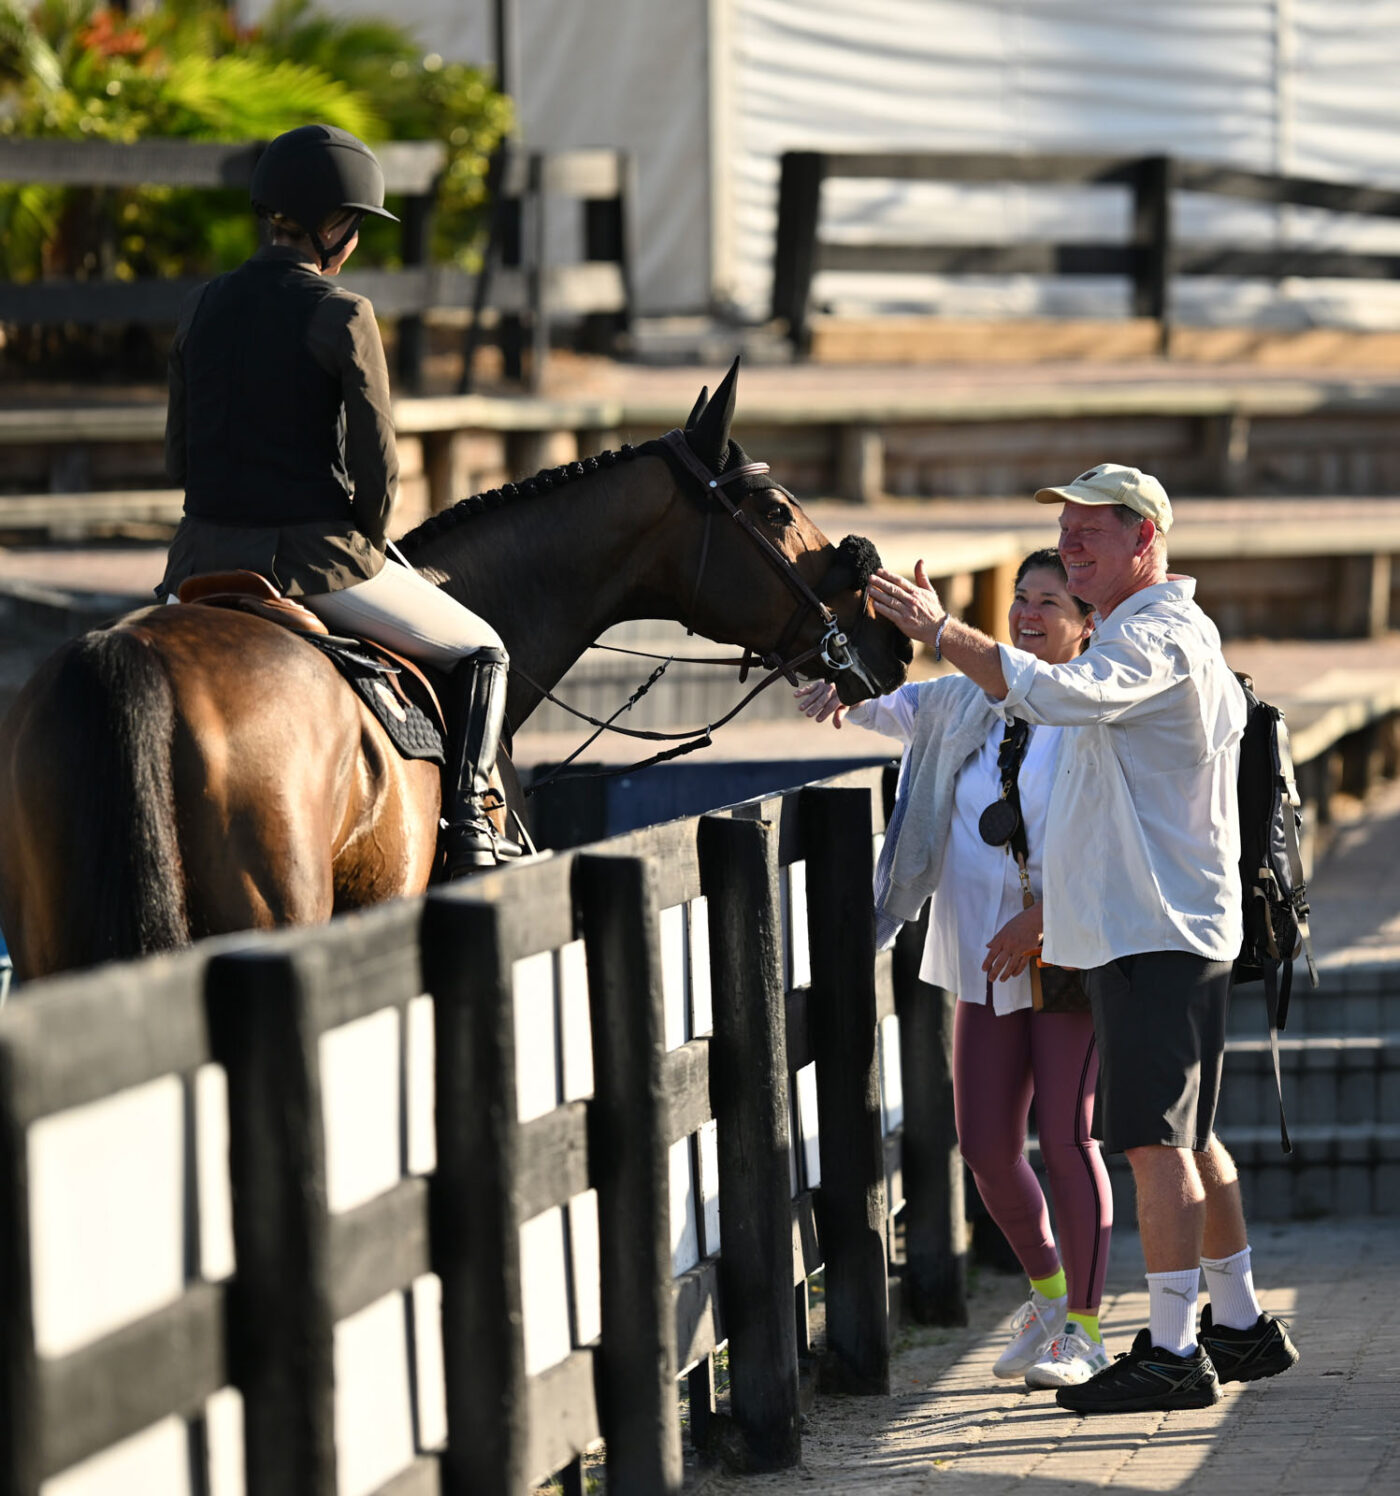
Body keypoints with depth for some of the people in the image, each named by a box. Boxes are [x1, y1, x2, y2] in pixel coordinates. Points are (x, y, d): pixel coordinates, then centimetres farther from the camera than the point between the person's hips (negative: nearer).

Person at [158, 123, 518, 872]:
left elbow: (179, 457, 11)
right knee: (481, 654, 17)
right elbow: (377, 467, -9)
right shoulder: (341, 316, -11)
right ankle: (468, 819, 2)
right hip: (316, 555, -4)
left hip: (208, 556, 4)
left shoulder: (203, 307, 6)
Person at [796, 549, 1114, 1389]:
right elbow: (900, 706, 24)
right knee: (985, 1146, 5)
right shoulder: (976, 700, 11)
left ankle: (1085, 1325, 7)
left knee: (1066, 1139, -5)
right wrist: (847, 689, 0)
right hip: (984, 960, 6)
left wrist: (1041, 917, -22)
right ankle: (1046, 1292, 27)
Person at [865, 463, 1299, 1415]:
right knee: (1188, 1135, 16)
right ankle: (1240, 1325, 24)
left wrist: (940, 631, -36)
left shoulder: (1158, 636, -15)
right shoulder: (1151, 633, 21)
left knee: (1155, 1135, -12)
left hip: (1155, 933, -11)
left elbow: (1061, 695, -34)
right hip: (1151, 925, 11)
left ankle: (1172, 1352, -13)